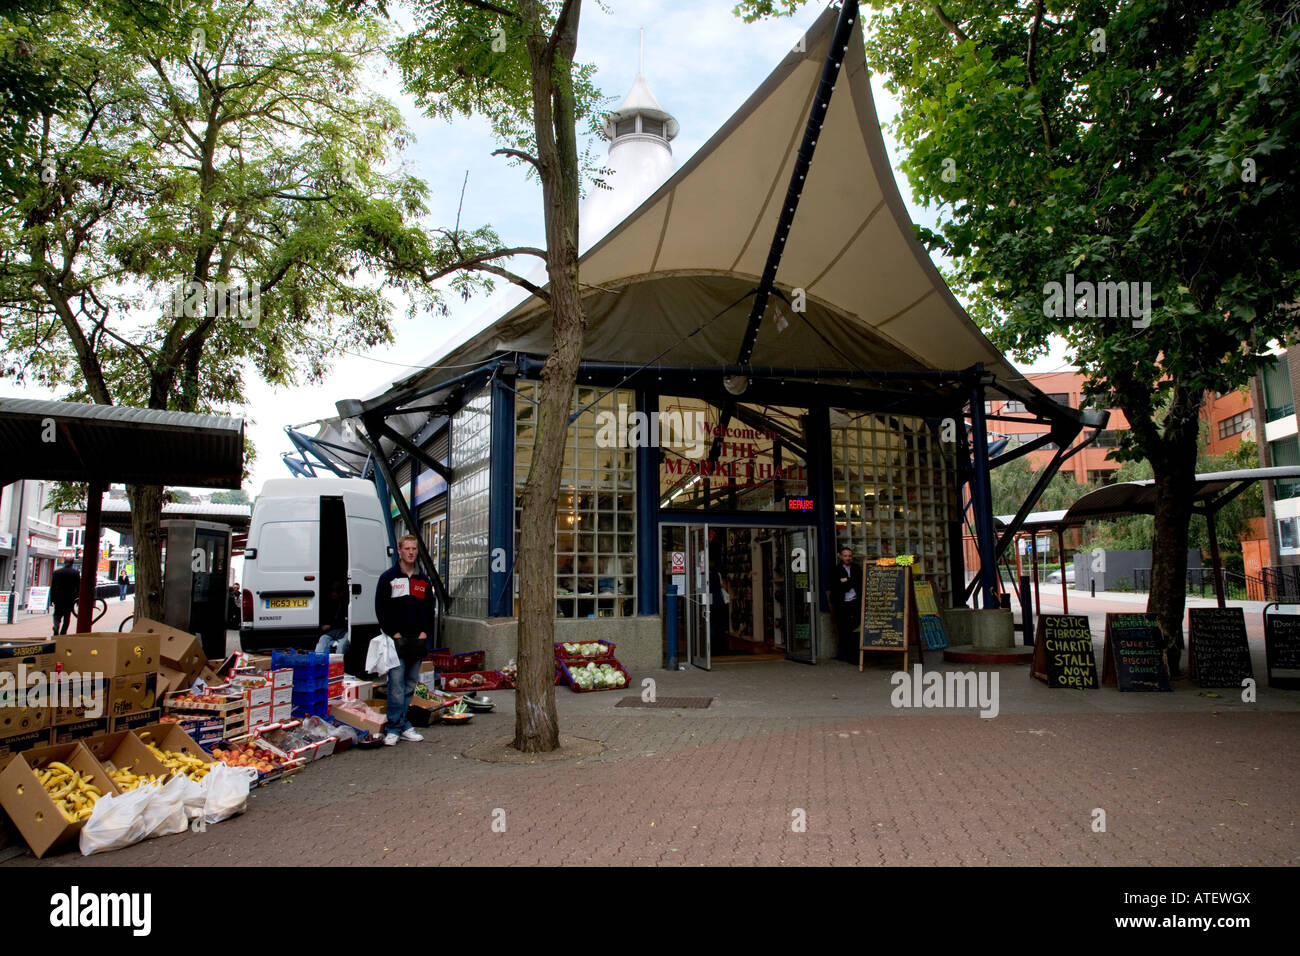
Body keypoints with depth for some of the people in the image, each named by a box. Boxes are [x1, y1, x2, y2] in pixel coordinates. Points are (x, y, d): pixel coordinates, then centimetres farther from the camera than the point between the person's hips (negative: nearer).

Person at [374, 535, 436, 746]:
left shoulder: (424, 580, 14)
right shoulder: (388, 577, 0)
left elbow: (430, 607, 15)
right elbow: (381, 609, -3)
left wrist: (425, 633, 1)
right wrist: (394, 634, -10)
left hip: (418, 640, 5)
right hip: (396, 639, -4)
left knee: (410, 685, 8)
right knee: (396, 684, -9)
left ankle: (403, 726, 15)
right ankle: (394, 728, -4)